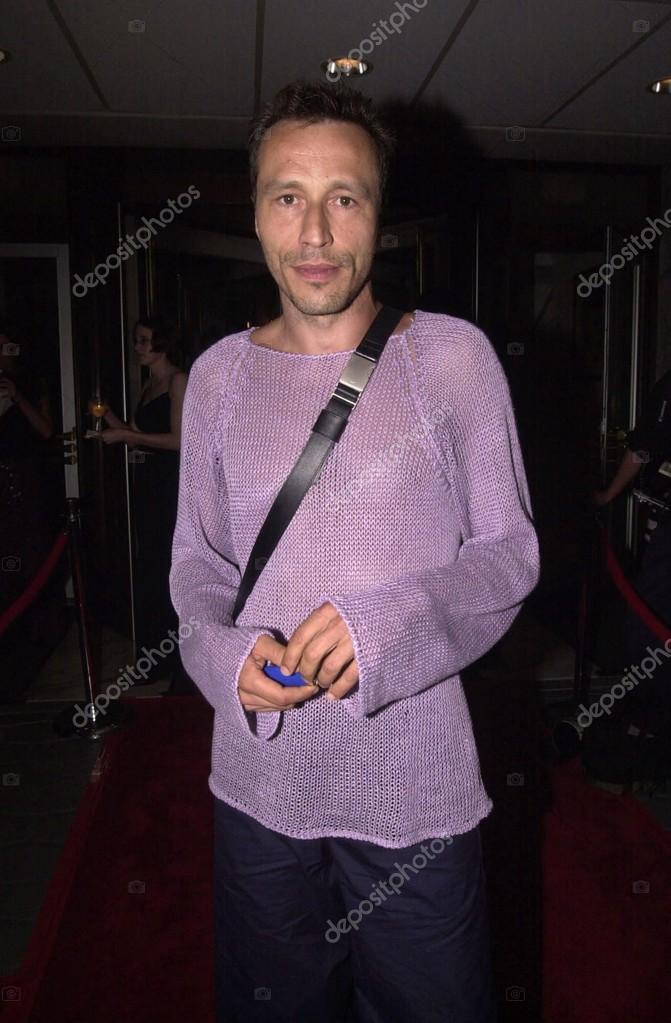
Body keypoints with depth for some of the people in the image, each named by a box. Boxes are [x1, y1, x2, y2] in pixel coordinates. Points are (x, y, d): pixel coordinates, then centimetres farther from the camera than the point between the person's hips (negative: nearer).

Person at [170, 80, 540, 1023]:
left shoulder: (451, 356, -8)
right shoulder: (221, 373, 1)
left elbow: (510, 549, -4)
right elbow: (196, 559, 8)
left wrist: (387, 622, -21)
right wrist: (227, 652, -12)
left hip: (418, 786, -2)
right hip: (259, 779, 3)